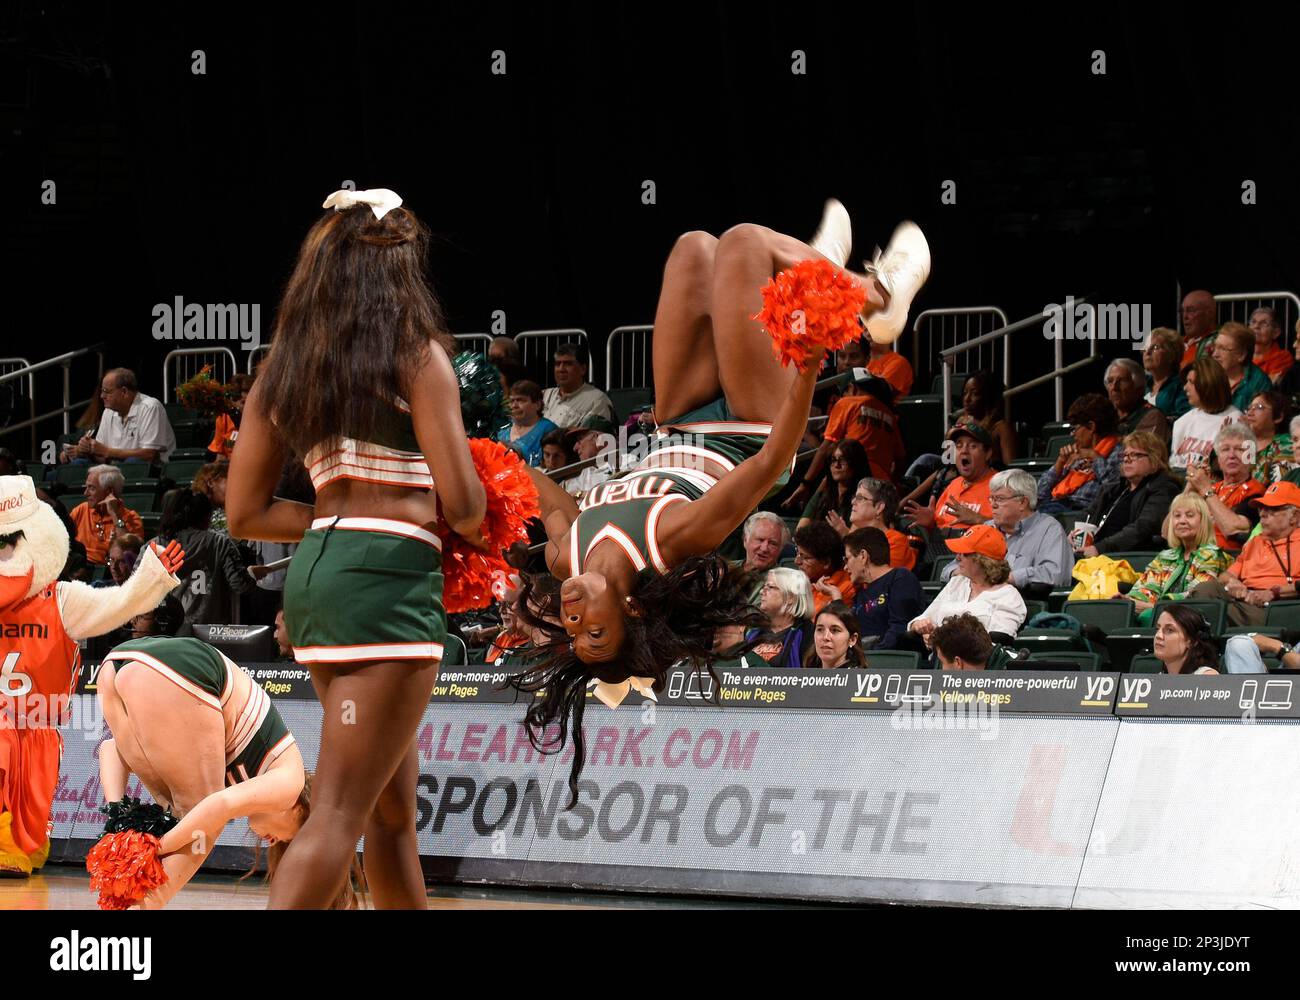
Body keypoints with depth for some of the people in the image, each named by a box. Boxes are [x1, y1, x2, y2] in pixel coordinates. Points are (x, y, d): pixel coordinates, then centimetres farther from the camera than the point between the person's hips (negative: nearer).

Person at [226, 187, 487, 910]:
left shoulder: (287, 364, 14)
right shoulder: (419, 355, -4)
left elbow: (245, 511, 14)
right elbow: (460, 502, -10)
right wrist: (476, 526, 12)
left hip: (314, 575, 7)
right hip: (391, 578, -7)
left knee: (394, 810, 16)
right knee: (339, 816, -10)